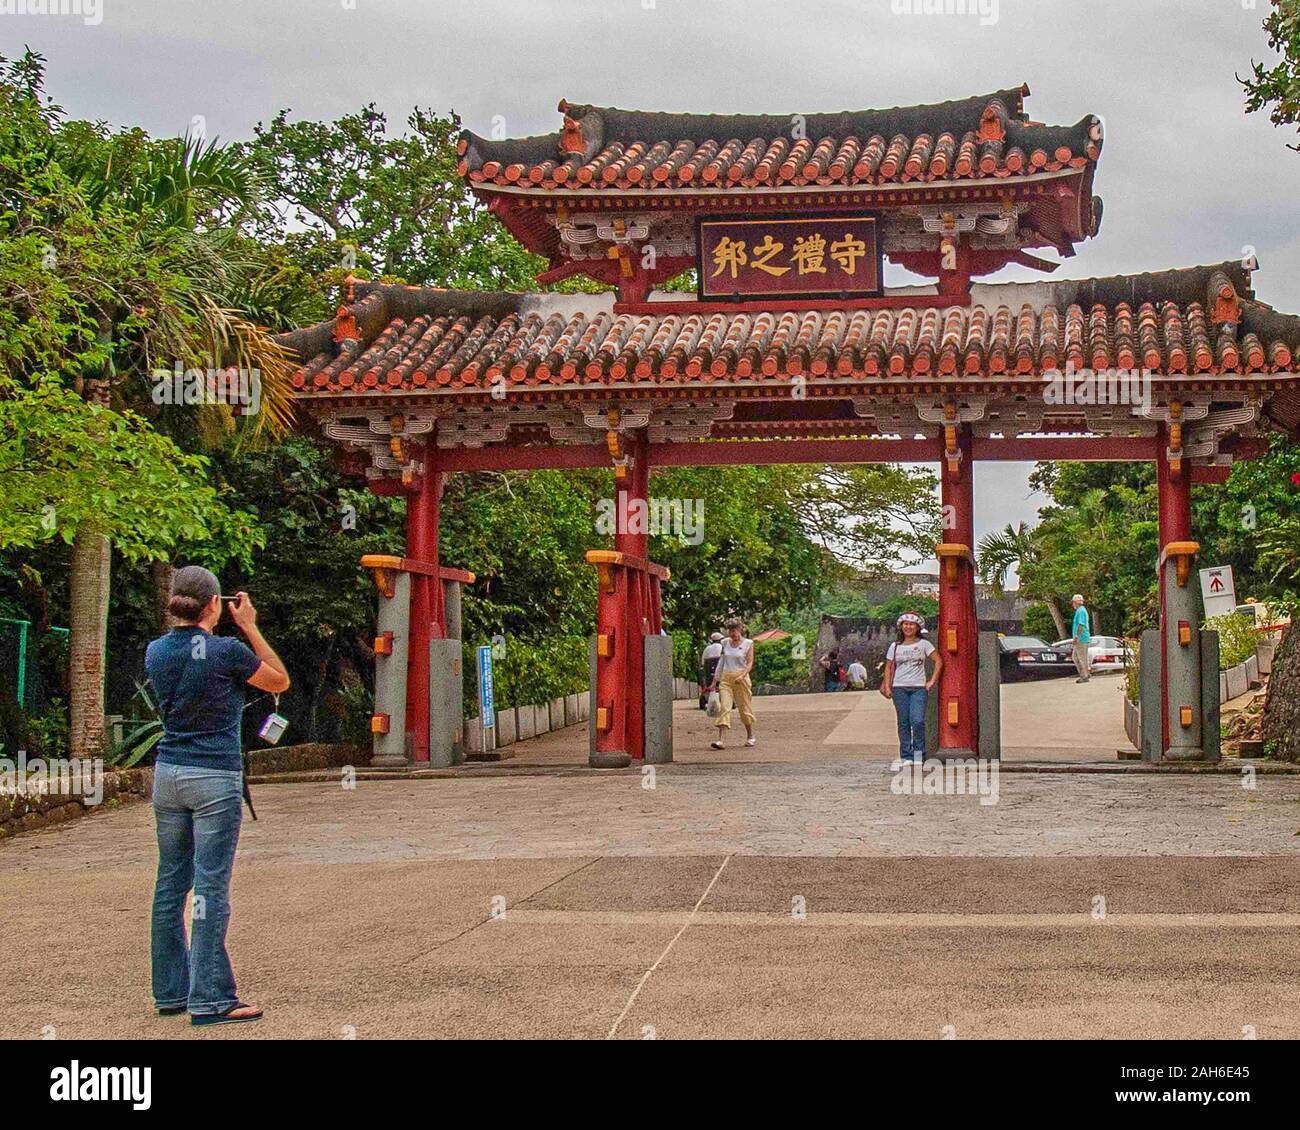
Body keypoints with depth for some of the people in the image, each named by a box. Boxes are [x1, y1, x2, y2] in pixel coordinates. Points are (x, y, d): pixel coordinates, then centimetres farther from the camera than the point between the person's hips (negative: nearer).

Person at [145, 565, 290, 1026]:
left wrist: (199, 629, 18)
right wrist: (250, 628, 5)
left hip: (168, 775, 6)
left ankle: (169, 992, 18)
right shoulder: (227, 651, -13)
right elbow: (280, 681, 3)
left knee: (170, 885, 12)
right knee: (210, 888, -5)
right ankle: (209, 1000, -3)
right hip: (215, 779, -6)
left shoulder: (156, 651, 3)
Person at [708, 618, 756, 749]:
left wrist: (742, 676, -20)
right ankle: (720, 739, -20)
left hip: (741, 678, -2)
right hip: (726, 678, 2)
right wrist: (715, 680, 13)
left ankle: (750, 736, 26)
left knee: (745, 708, 6)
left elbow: (750, 663, -3)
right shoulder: (725, 643, 10)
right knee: (724, 708, -11)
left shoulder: (748, 643, 0)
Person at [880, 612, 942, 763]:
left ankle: (919, 753, 2)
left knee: (918, 721, -14)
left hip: (918, 688, -2)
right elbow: (888, 667, 12)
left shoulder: (924, 644, 4)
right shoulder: (895, 646, 9)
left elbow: (938, 661, 3)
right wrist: (887, 686, 1)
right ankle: (906, 756, 8)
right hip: (899, 688, 2)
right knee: (903, 723, 3)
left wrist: (932, 681, -3)